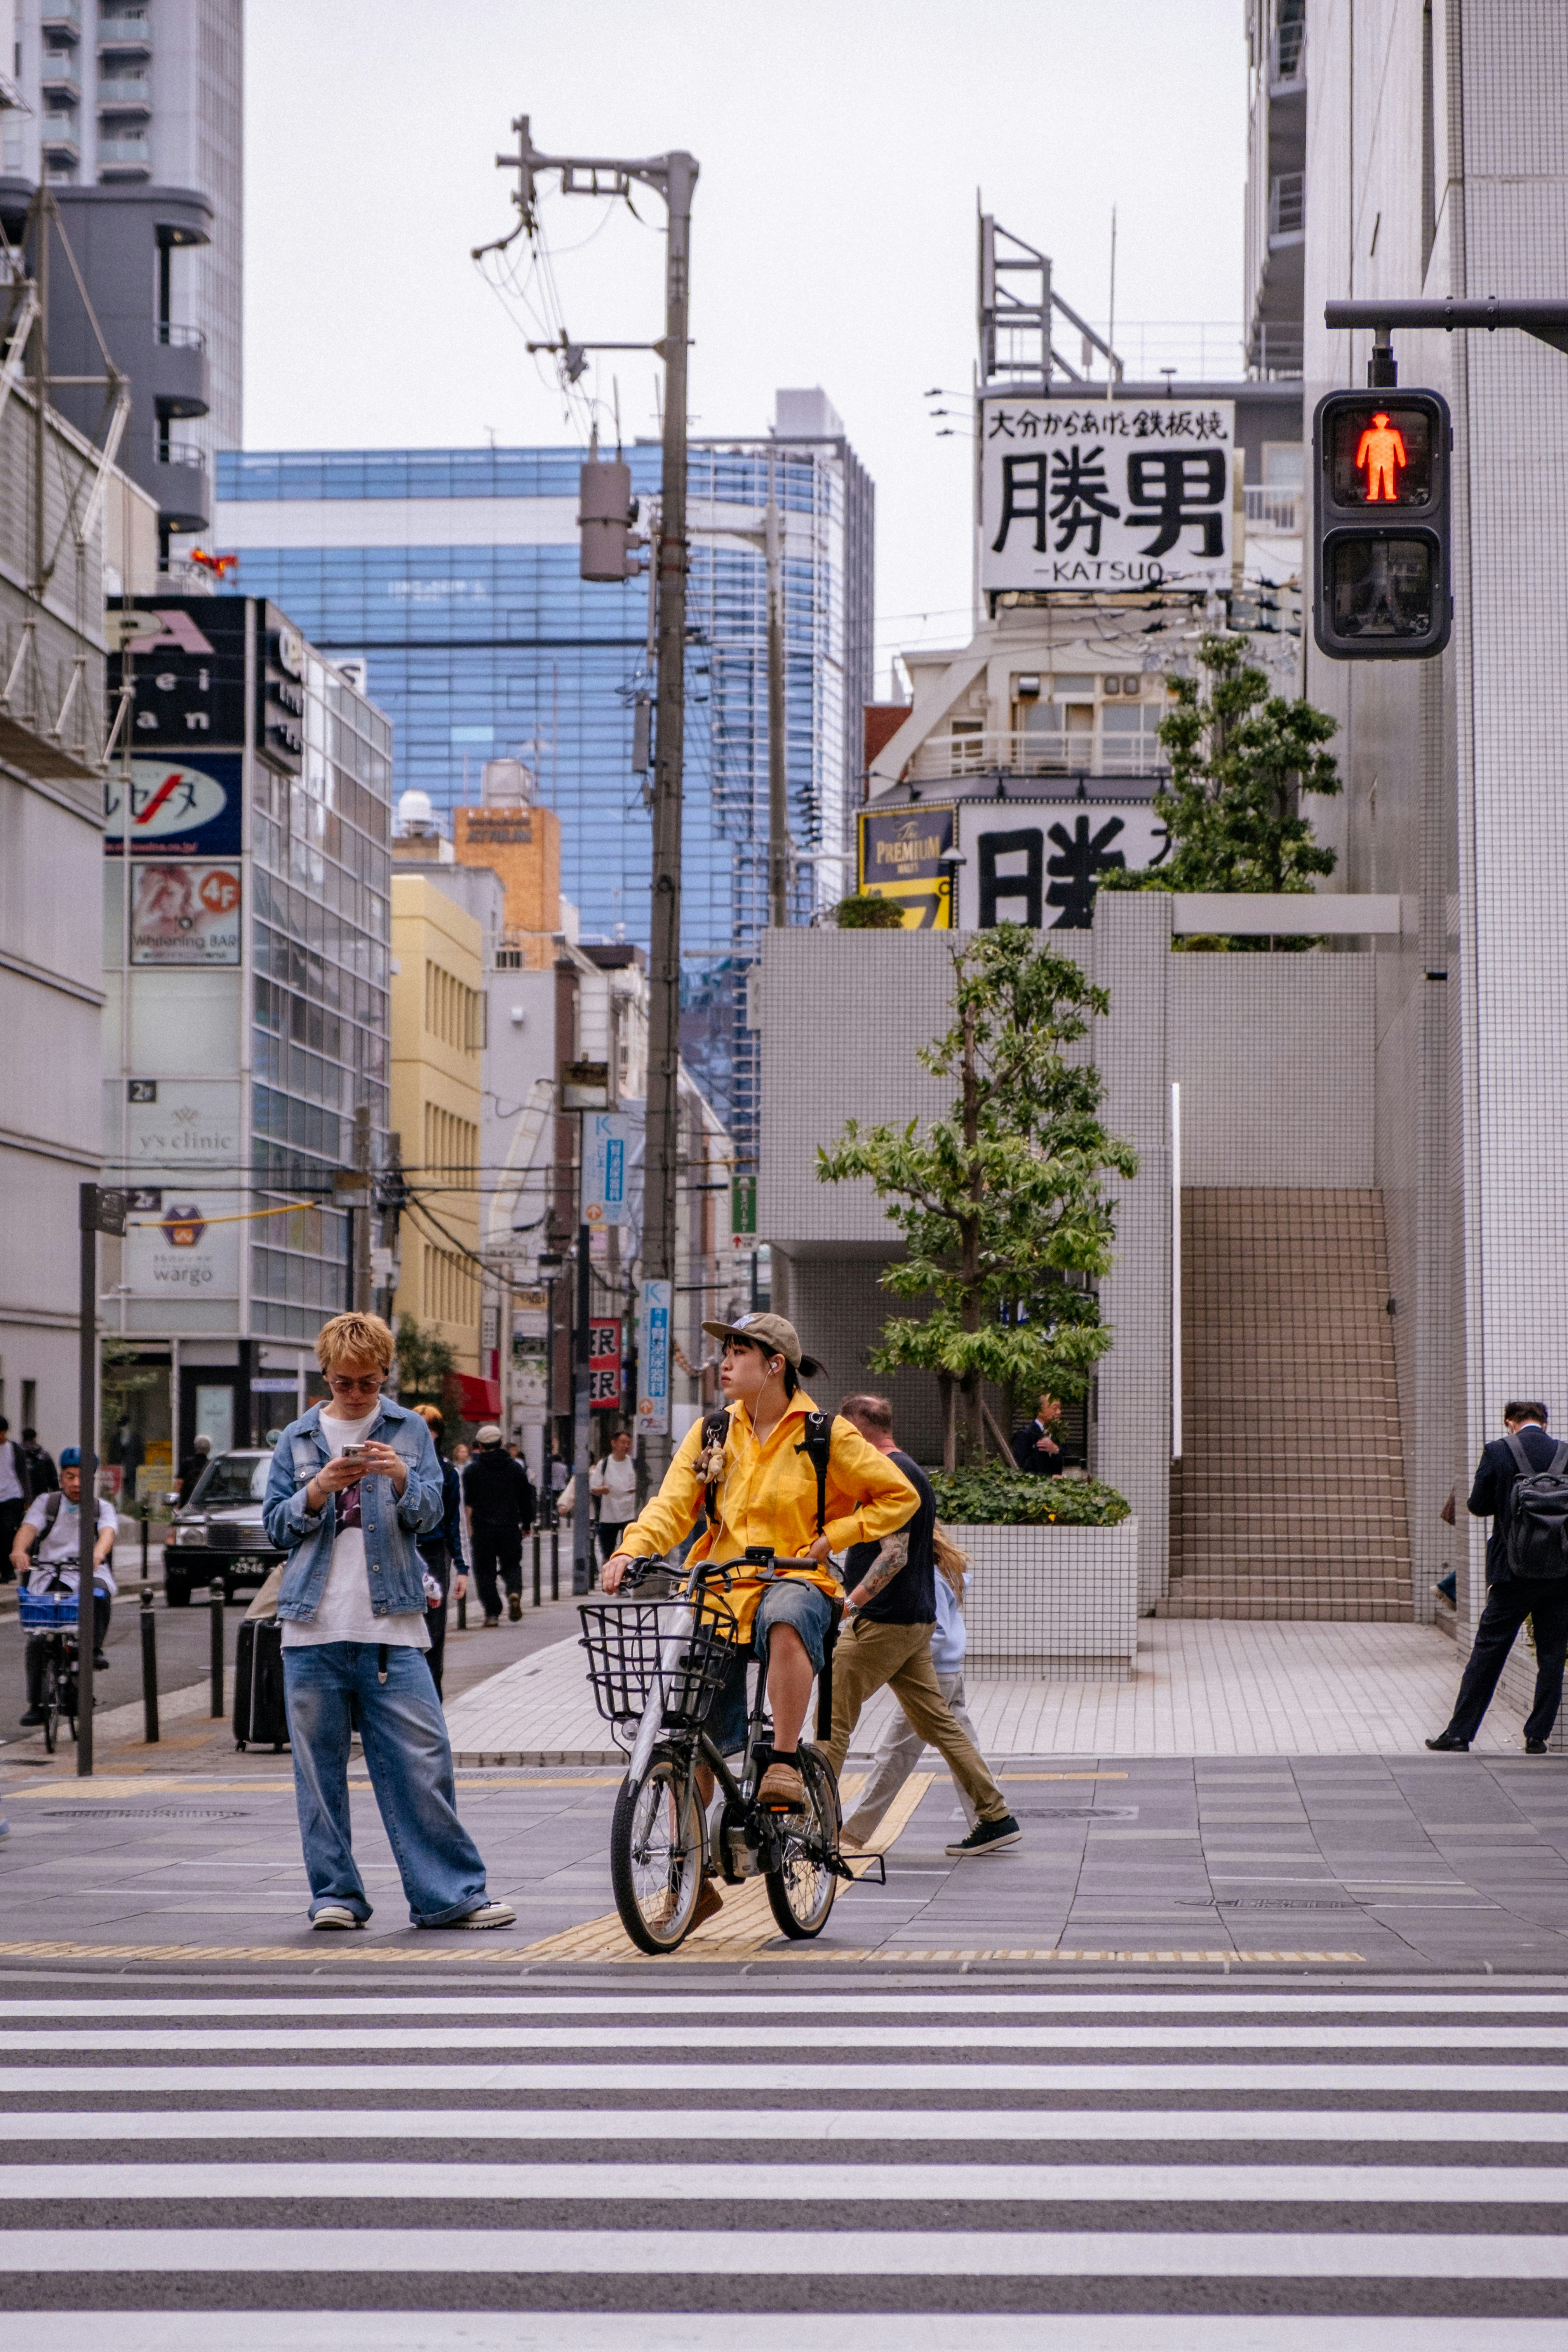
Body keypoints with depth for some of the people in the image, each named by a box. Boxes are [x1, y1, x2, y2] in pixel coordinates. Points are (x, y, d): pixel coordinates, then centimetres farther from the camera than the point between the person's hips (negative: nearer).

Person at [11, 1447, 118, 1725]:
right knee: (37, 1639, -14)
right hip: (48, 1575, 1)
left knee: (99, 1593, -37)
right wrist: (19, 1550, -30)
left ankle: (95, 1649, -25)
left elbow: (108, 1532, -12)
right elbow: (29, 1527, -6)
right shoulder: (46, 1503, 12)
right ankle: (36, 1704, -5)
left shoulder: (103, 1508, 10)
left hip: (88, 1573, -1)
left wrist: (98, 1553, -37)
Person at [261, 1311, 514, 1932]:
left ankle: (448, 1894, -2)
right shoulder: (299, 1439, 12)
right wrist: (318, 1491, -8)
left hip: (391, 1624, -1)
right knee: (319, 1766, 3)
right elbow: (276, 1526, 10)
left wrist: (402, 1480, -16)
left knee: (421, 1762, -6)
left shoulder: (409, 1430, 9)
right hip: (314, 1625, 1)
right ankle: (335, 1893, 12)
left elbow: (430, 1515, 4)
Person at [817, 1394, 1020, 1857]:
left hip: (883, 1622, -10)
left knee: (833, 1718, -3)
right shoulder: (912, 1472, 17)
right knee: (935, 1720, 9)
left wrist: (851, 1601, -29)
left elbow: (895, 1554, -24)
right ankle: (996, 1817, 7)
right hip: (916, 1621, 10)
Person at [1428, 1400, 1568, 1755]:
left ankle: (1460, 1731, 8)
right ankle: (1538, 1736, 9)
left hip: (1513, 1571, -1)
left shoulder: (1497, 1452, -5)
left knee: (1488, 1650, 5)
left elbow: (1478, 1506, -2)